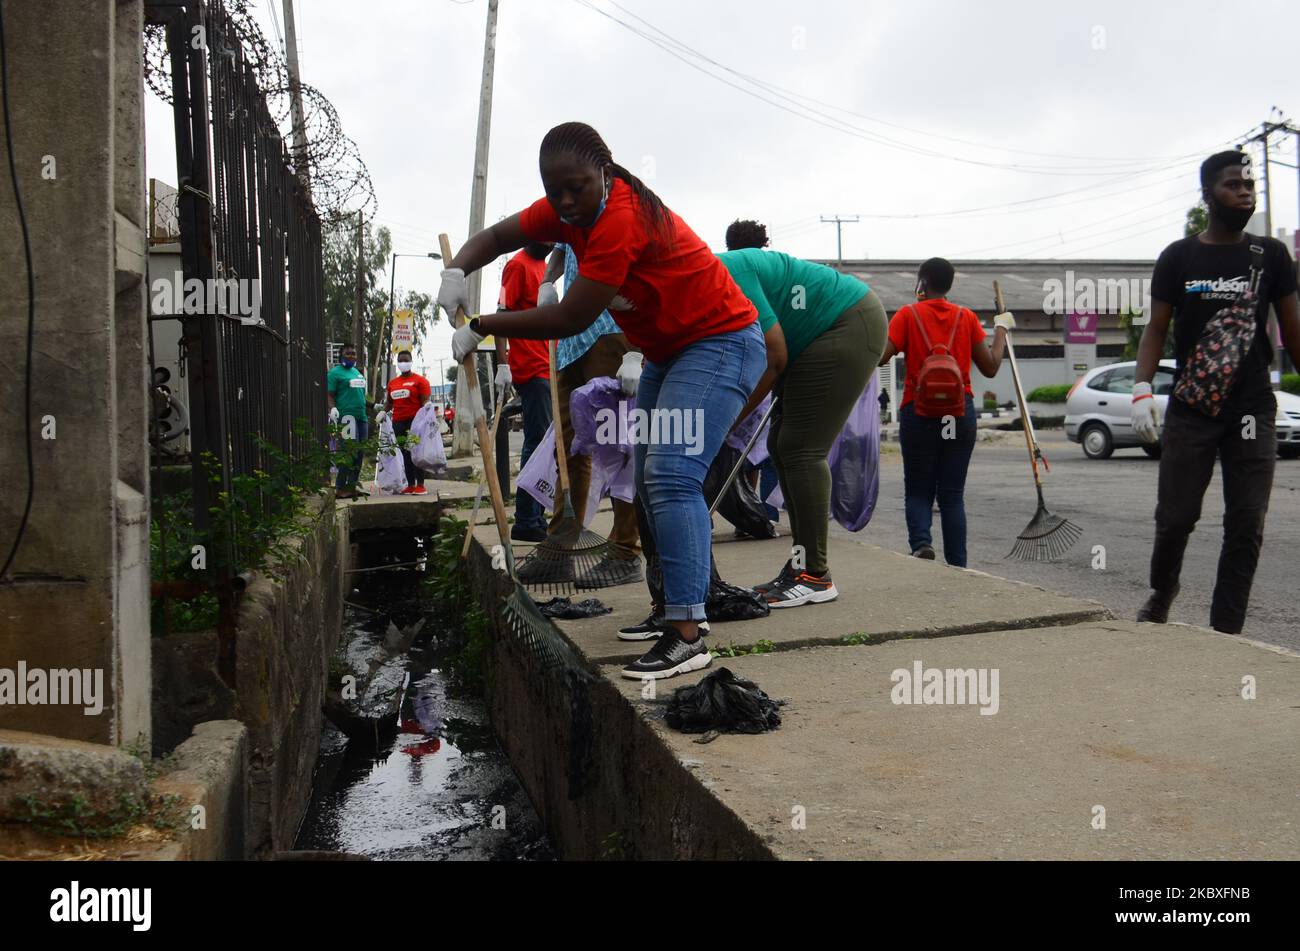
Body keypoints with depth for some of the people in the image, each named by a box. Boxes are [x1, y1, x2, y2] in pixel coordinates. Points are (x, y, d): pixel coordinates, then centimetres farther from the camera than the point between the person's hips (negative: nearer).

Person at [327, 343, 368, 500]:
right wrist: (333, 409, -23)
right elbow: (330, 395, -8)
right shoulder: (335, 372, -2)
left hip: (361, 417, 8)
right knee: (348, 454, -13)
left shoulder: (358, 372, 22)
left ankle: (352, 486, 14)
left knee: (358, 455, 8)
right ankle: (340, 488, -9)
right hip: (346, 417, -8)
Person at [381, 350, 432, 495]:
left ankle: (420, 485, -5)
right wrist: (383, 412, 8)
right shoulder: (392, 383, 17)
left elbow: (425, 401, -6)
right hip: (398, 422, 6)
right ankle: (410, 485, 9)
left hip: (414, 420, -6)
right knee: (405, 453, 6)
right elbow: (389, 401, 27)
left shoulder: (419, 380, 0)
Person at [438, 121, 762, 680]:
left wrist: (480, 328, -20)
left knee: (671, 476, -23)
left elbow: (569, 320, -29)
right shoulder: (569, 210, -2)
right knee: (652, 481, 11)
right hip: (666, 353, 10)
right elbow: (496, 237, 6)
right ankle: (682, 605, 22)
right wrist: (456, 270, -15)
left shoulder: (622, 219, -29)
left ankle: (687, 637, -24)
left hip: (719, 343, -10)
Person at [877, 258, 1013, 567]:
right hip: (961, 412, 2)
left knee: (918, 491, 8)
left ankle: (921, 542, -17)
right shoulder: (967, 317, 5)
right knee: (952, 495, 8)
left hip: (919, 411, -2)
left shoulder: (908, 315, -2)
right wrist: (1001, 329, 22)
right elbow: (990, 367, 7)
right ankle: (958, 566, 3)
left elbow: (880, 357, -12)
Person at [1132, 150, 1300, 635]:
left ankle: (1225, 631, 6)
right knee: (1176, 516, 0)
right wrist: (1142, 389, -10)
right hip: (1189, 409, -1)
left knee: (1246, 525, -1)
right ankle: (1161, 593, 28)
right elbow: (1157, 327, 3)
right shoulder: (1178, 257, 3)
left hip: (1252, 410, 1)